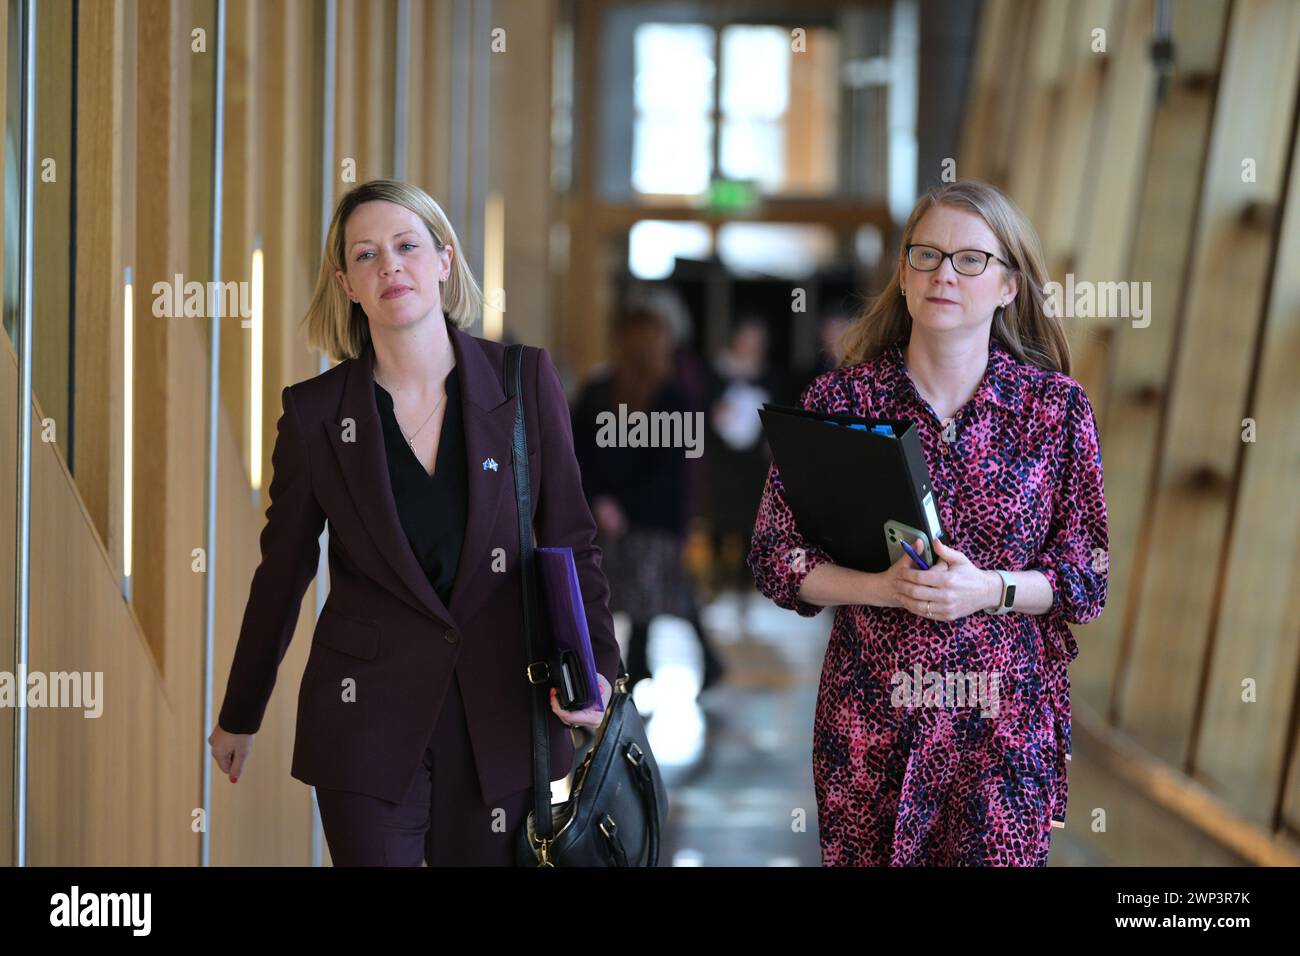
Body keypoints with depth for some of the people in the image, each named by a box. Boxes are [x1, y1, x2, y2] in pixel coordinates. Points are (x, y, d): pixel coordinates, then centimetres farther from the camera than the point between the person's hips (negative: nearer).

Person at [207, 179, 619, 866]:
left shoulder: (524, 379, -1)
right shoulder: (314, 411, -2)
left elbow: (569, 540, 4)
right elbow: (282, 572, 8)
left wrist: (595, 661, -11)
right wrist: (238, 717, 15)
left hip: (499, 720, 1)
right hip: (367, 719, -1)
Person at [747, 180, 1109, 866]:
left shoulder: (1055, 406, 1)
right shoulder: (839, 400, -1)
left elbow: (1087, 577, 2)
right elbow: (774, 558, 0)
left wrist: (988, 589, -17)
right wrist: (883, 588, -16)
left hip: (1008, 725, 0)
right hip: (871, 722, 0)